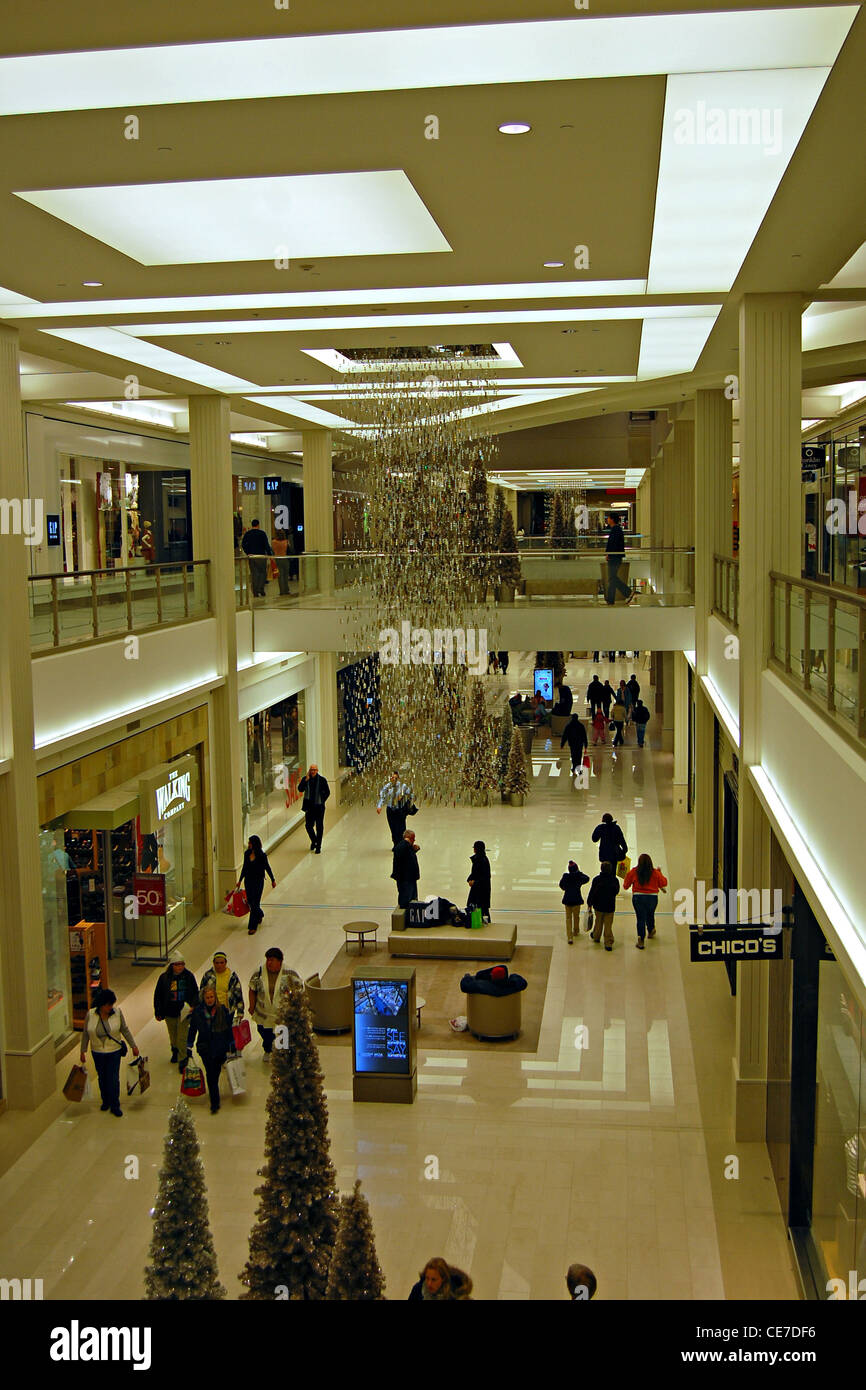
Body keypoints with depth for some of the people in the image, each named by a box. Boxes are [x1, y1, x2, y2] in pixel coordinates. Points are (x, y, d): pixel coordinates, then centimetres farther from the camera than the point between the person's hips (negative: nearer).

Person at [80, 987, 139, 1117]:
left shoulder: (117, 1013, -11)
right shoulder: (90, 1014, -10)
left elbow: (125, 1030, -1)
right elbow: (85, 1034, 0)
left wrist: (133, 1046, 0)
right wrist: (83, 1051, 1)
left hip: (114, 1051, -1)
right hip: (97, 1052, 2)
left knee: (113, 1079, -1)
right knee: (102, 1078, 15)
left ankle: (115, 1106, 12)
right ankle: (105, 1101, 35)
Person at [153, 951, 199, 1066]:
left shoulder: (189, 976, -4)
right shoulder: (164, 977, -5)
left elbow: (196, 993, 6)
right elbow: (158, 996, 3)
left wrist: (193, 1005, -9)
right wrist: (158, 1013, 4)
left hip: (184, 1012, -2)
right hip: (170, 1013, 2)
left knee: (182, 1037, -6)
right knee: (173, 1036, 16)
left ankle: (183, 1060, 3)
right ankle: (175, 1052, 41)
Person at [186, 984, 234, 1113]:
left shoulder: (222, 1010, -6)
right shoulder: (197, 1011, -6)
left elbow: (229, 1030, 3)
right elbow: (192, 1030, 3)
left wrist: (232, 1047, 5)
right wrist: (189, 1050, 3)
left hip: (220, 1047, 0)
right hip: (205, 1049, 0)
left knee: (216, 1072, 11)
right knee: (210, 1074, -3)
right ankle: (214, 1103, 4)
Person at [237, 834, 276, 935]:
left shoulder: (262, 855, -14)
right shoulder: (247, 854, 0)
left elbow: (267, 868, -4)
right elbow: (244, 868, 11)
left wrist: (273, 880, 4)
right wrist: (240, 880, 16)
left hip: (258, 881, -5)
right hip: (248, 880, 5)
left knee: (255, 903, -4)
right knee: (250, 901, 14)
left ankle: (252, 927, 1)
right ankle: (260, 915, 45)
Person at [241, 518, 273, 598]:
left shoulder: (247, 534, 6)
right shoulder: (262, 533, -5)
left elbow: (243, 545, 3)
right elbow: (266, 544, -9)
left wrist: (247, 553, 10)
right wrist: (269, 554, -2)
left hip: (251, 556, 3)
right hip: (261, 556, -3)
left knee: (254, 574, 7)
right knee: (263, 573, 7)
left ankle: (255, 593, 6)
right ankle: (261, 590, -5)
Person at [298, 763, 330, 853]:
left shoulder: (322, 780, -3)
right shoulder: (305, 779, 0)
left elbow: (327, 792, 4)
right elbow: (300, 789, -13)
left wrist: (322, 801, -3)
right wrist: (306, 780, -21)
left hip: (319, 807, -1)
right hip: (309, 807, 1)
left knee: (319, 827, 2)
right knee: (308, 825, 3)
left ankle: (318, 846, 12)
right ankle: (314, 840, 32)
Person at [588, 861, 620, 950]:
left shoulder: (596, 879, -12)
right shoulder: (615, 880, -7)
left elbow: (592, 892, -8)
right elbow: (616, 892, 9)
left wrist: (590, 903, 2)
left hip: (598, 906, 0)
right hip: (610, 906, 0)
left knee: (598, 922, 21)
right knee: (608, 925, 4)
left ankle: (596, 937, 39)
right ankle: (608, 943, -1)